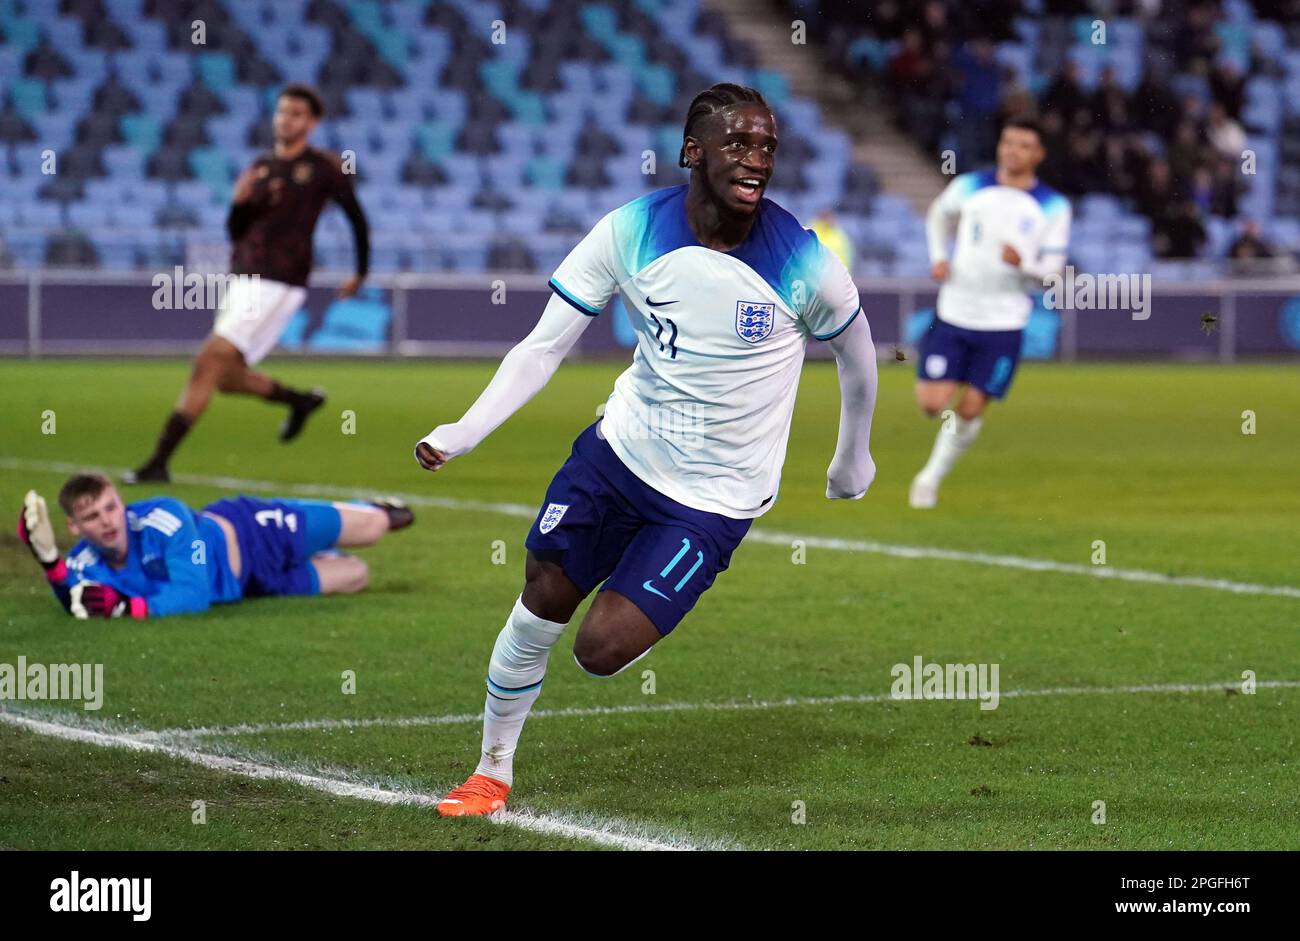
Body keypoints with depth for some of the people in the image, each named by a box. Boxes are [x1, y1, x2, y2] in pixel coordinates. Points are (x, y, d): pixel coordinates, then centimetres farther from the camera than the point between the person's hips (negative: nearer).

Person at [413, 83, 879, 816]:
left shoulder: (802, 262, -18)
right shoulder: (630, 232, -12)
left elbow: (857, 351, 2)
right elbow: (544, 347, -8)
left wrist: (854, 460, 15)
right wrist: (464, 433, -21)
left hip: (714, 499, -3)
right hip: (620, 450, 3)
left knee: (601, 650, -11)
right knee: (540, 605, -2)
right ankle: (494, 772, 21)